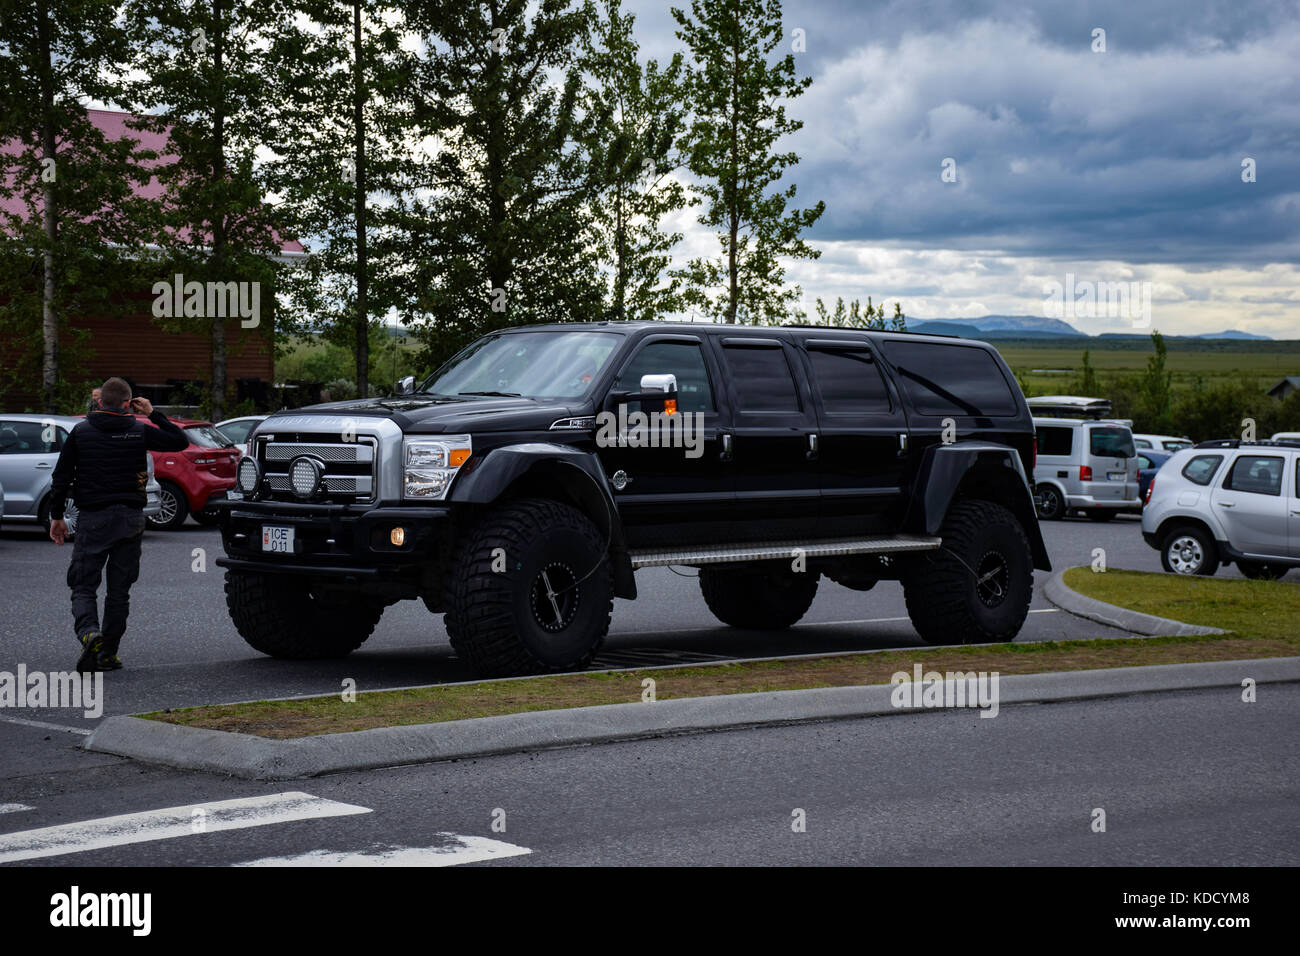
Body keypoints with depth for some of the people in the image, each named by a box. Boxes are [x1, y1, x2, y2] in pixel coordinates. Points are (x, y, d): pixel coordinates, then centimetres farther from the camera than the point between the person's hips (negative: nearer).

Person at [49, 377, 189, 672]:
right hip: (130, 519, 1)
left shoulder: (81, 432, 0)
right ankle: (107, 654, 12)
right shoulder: (139, 431, -1)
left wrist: (56, 516, 10)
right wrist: (153, 414, 12)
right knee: (119, 590, 11)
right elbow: (180, 441, 8)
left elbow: (61, 478, 1)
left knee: (83, 586, 2)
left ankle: (89, 633, -26)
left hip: (92, 520, -1)